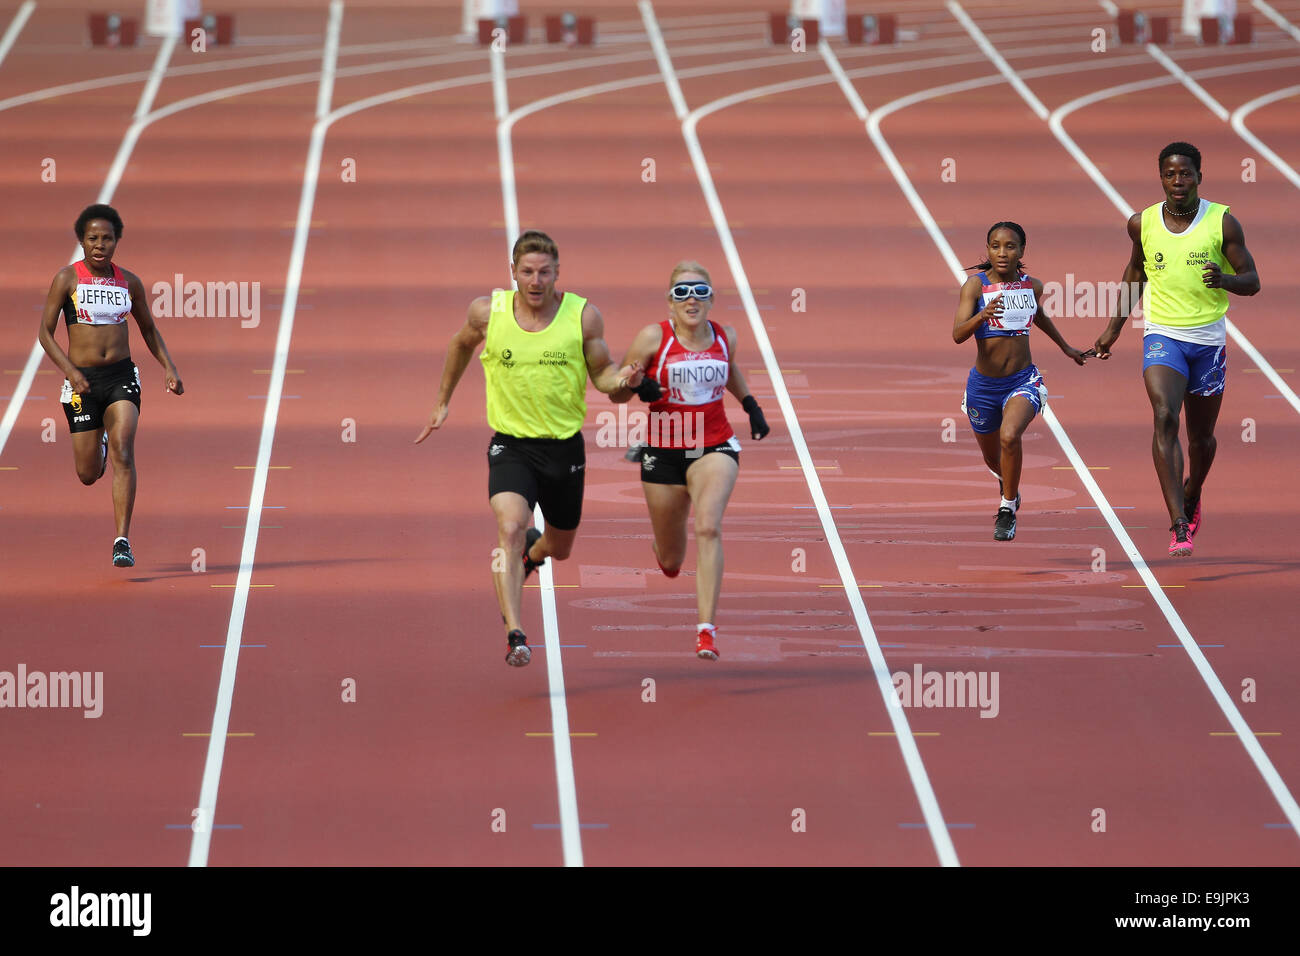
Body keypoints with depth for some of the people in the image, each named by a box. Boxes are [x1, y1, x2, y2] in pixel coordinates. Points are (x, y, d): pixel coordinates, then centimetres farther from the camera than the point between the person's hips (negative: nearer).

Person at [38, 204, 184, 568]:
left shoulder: (129, 282, 5)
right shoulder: (67, 278, -4)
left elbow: (149, 330, 18)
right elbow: (45, 332, -5)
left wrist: (169, 368, 4)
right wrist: (70, 370, -20)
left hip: (122, 376, 1)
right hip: (83, 381, -1)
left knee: (123, 452, -20)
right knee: (88, 475, 5)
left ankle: (122, 541, -21)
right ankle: (97, 445, 44)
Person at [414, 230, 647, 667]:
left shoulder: (583, 316, -9)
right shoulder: (487, 312, -8)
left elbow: (601, 372, 3)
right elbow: (461, 345, 14)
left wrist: (620, 379, -21)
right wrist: (443, 402, 21)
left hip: (565, 446, 2)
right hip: (511, 445, -2)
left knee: (560, 548, 20)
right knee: (510, 527, -27)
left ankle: (532, 551, 59)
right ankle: (515, 635, -30)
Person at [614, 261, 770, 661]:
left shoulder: (724, 337, 0)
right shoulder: (653, 338, -10)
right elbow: (616, 394, -6)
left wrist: (751, 406, 16)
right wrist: (637, 385, -27)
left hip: (715, 448, 1)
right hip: (664, 452, -1)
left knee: (708, 527, -26)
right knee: (671, 560, 12)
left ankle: (707, 630, -29)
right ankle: (664, 549, 54)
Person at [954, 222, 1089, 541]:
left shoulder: (1032, 286, -2)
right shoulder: (975, 285, -12)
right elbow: (958, 335, -23)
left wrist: (1066, 348, 35)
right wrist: (983, 315, -43)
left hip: (1023, 380, 0)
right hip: (984, 384, 0)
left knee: (1009, 436, -30)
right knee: (993, 458, 19)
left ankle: (1008, 511, -12)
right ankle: (1008, 485, 57)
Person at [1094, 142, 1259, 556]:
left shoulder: (1223, 222, -7)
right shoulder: (1142, 223, 0)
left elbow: (1252, 281, -4)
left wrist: (1225, 279, -27)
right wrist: (1115, 327, 20)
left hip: (1208, 340, 0)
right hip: (1162, 336, 0)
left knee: (1201, 436, 11)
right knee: (1165, 418, -22)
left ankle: (1191, 495, 45)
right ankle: (1178, 524, -27)